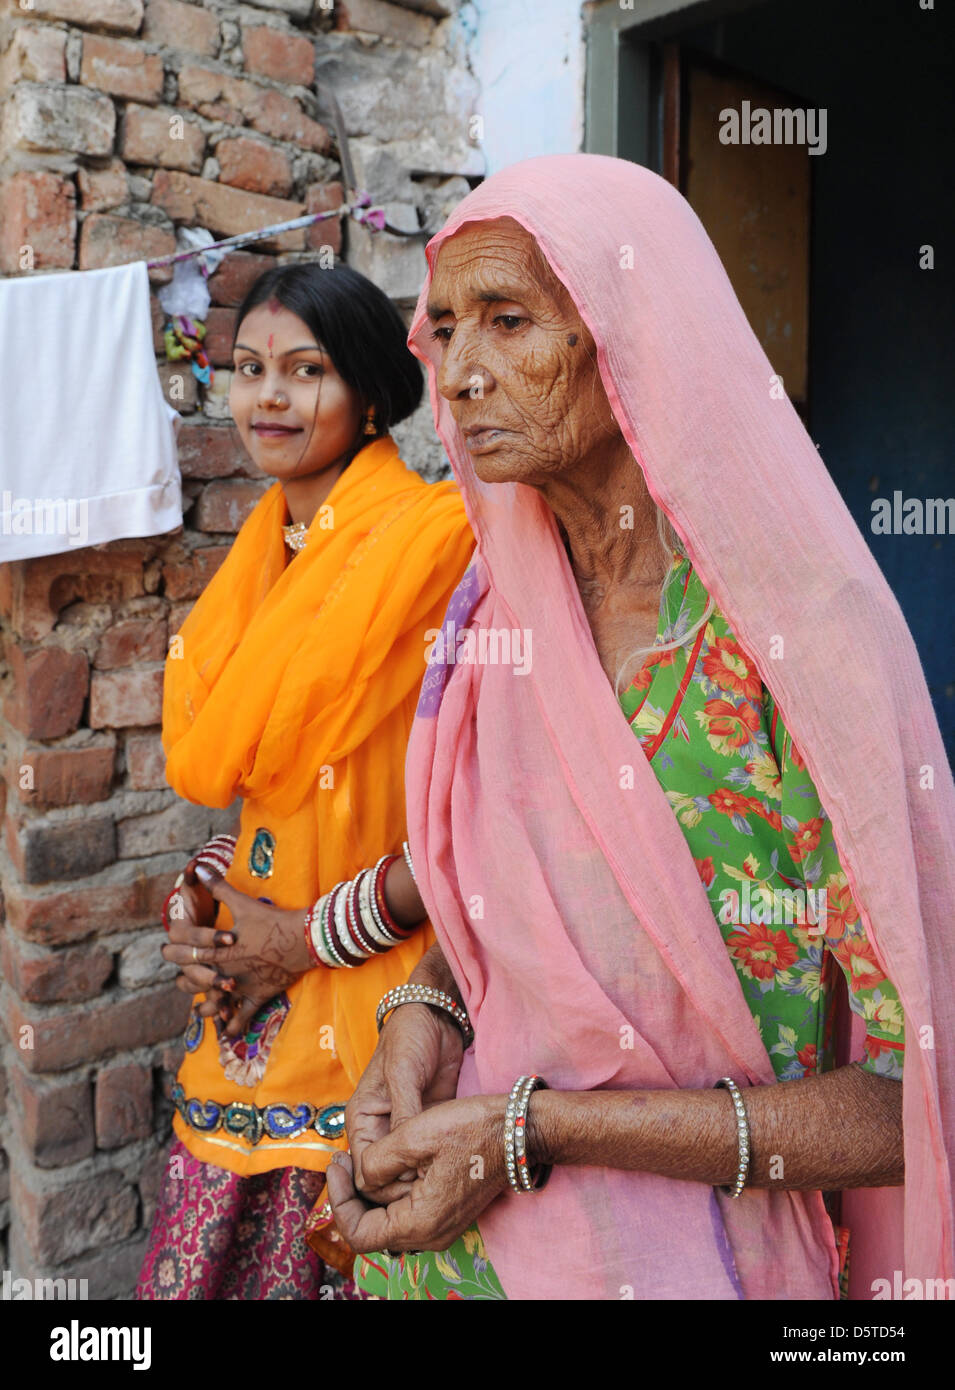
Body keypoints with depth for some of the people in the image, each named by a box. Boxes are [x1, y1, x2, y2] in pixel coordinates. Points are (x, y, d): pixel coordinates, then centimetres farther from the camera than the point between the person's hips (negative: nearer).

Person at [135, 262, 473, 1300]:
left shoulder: (429, 535, -14)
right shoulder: (269, 549, 10)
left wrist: (315, 937, -13)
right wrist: (195, 897, 2)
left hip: (369, 994, -7)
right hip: (250, 986, 7)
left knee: (344, 1259, 5)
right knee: (219, 1255, 16)